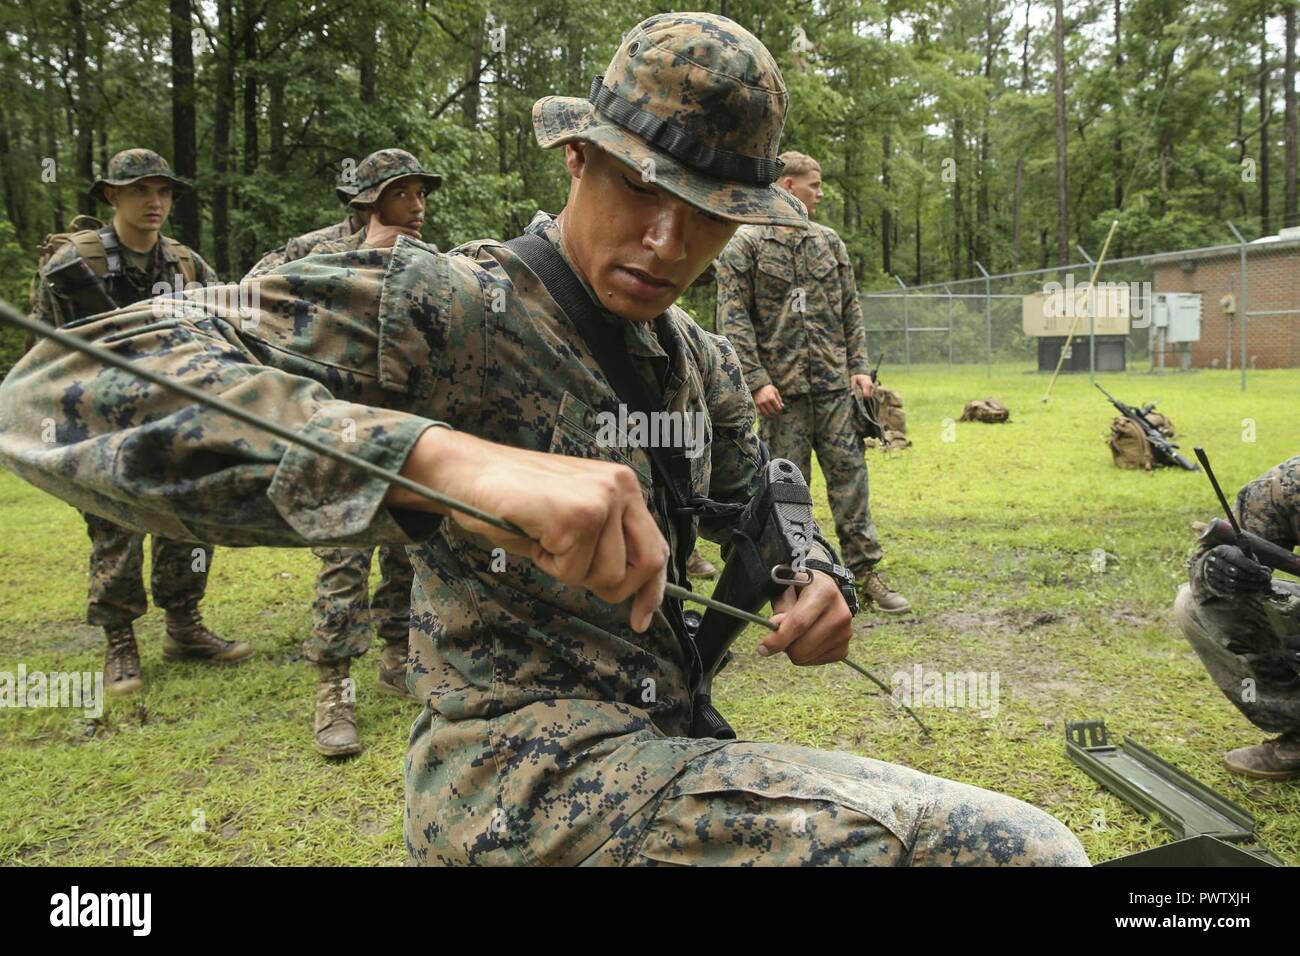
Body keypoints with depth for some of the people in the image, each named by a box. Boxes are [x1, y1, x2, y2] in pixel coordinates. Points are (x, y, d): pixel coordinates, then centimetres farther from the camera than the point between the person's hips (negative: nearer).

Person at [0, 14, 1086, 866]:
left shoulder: (704, 366, 7)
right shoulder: (446, 308, -16)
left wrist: (814, 579, -1)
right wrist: (449, 459, -44)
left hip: (656, 744, 8)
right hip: (528, 780, -8)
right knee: (1015, 848, -19)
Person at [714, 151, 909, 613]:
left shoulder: (829, 241, 13)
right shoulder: (745, 244, -2)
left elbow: (851, 310, 15)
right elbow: (733, 320, -7)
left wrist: (859, 367, 6)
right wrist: (756, 380, -14)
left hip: (835, 384, 4)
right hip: (782, 388, -4)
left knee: (850, 475, 3)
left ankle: (865, 572, 10)